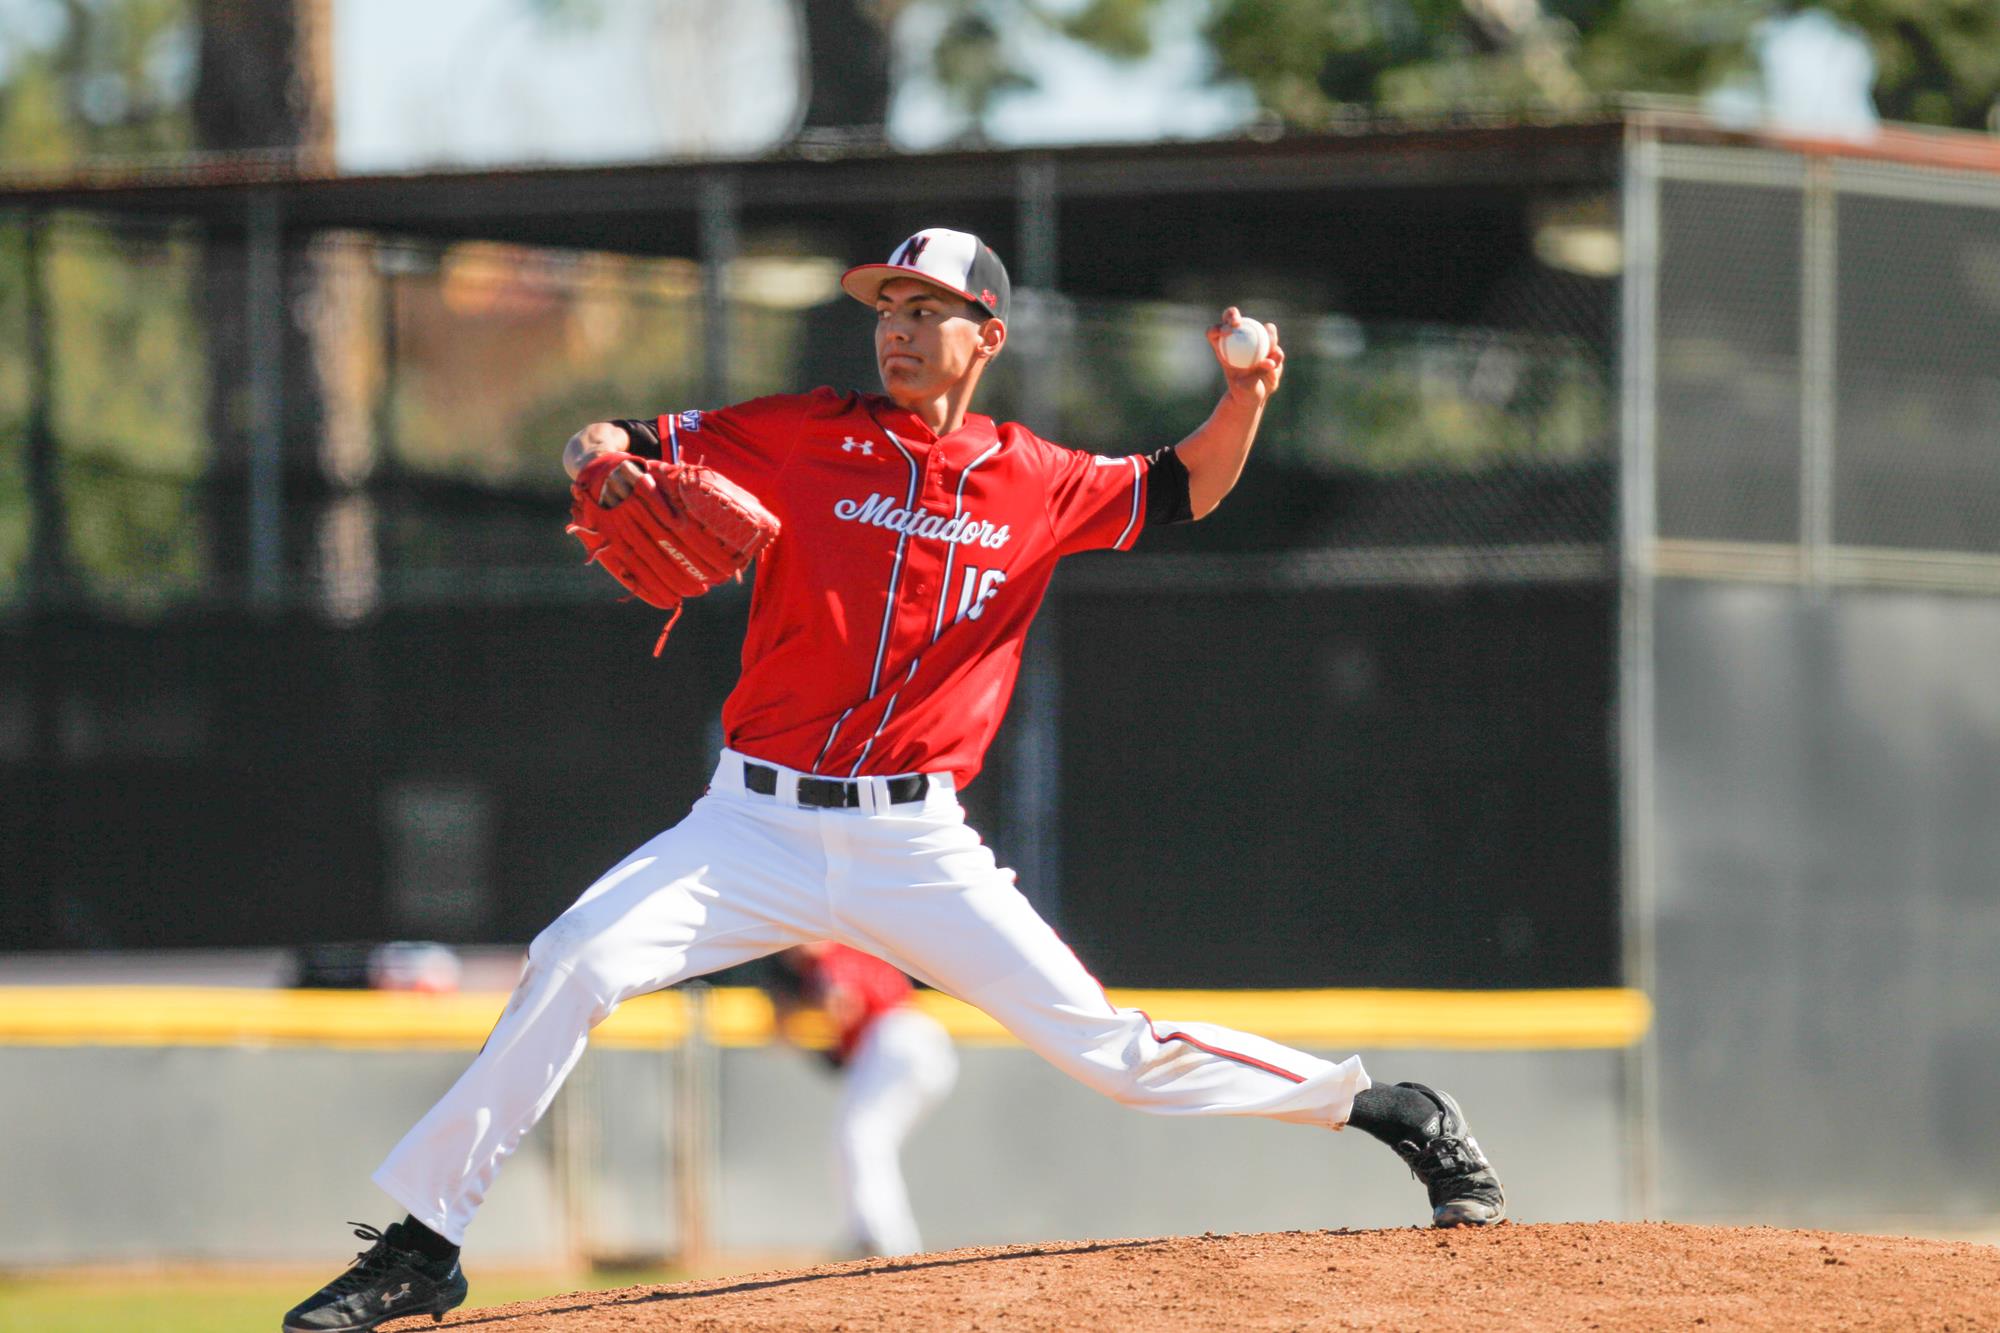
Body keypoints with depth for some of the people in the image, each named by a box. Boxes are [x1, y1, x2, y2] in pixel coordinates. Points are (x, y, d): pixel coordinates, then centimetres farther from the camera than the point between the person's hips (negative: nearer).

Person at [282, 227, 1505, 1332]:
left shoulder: (1035, 484, 6)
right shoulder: (801, 436, 3)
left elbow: (1183, 491, 18)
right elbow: (627, 449, 5)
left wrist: (1244, 398, -1)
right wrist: (600, 457, -19)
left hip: (918, 850, 0)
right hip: (756, 826, 0)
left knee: (1112, 1050, -6)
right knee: (573, 968, -20)